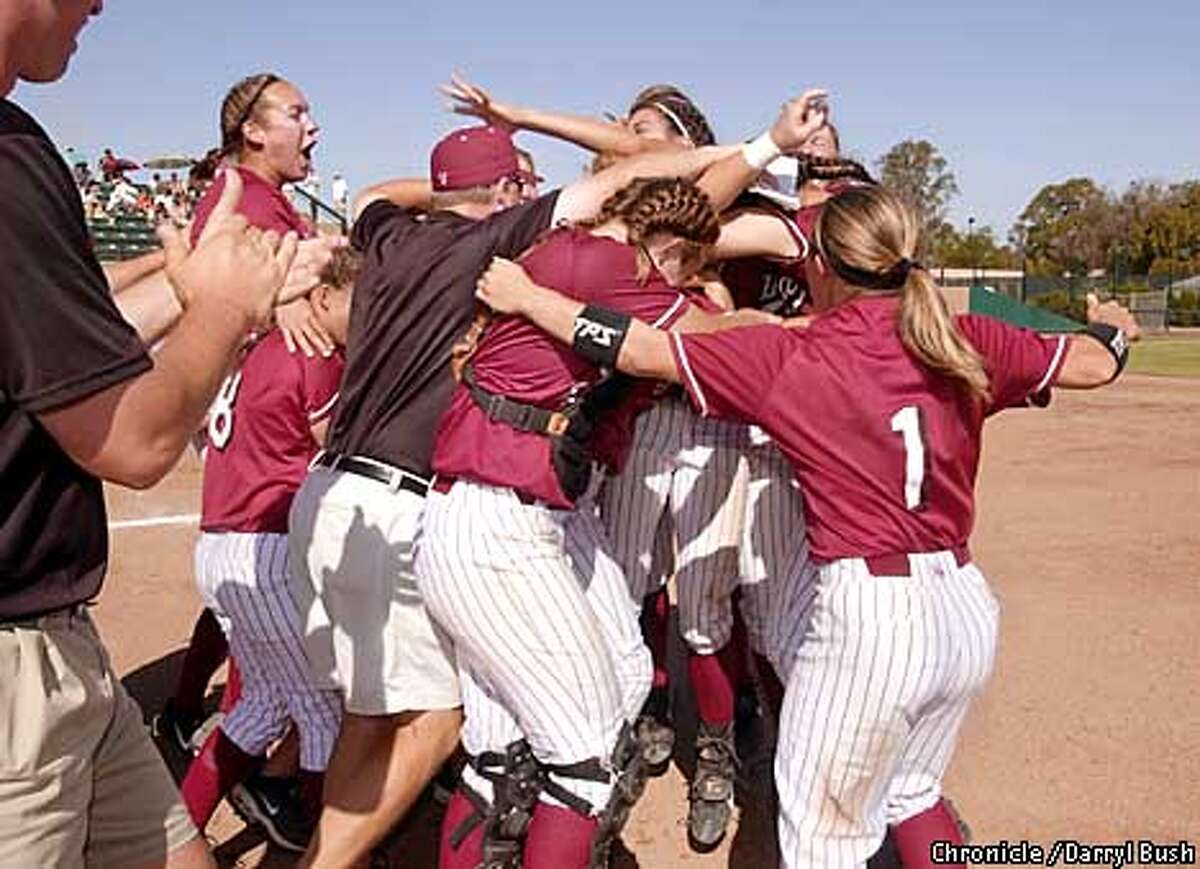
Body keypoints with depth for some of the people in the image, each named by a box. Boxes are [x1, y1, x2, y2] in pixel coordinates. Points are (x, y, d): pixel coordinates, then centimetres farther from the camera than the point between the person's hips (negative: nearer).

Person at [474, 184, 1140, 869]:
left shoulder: (790, 358, -9)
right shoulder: (963, 343, 2)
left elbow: (639, 350, -9)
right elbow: (1093, 364, 14)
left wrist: (524, 297, 3)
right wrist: (1113, 329, 37)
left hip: (869, 619, -6)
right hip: (968, 609, 6)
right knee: (910, 792, 31)